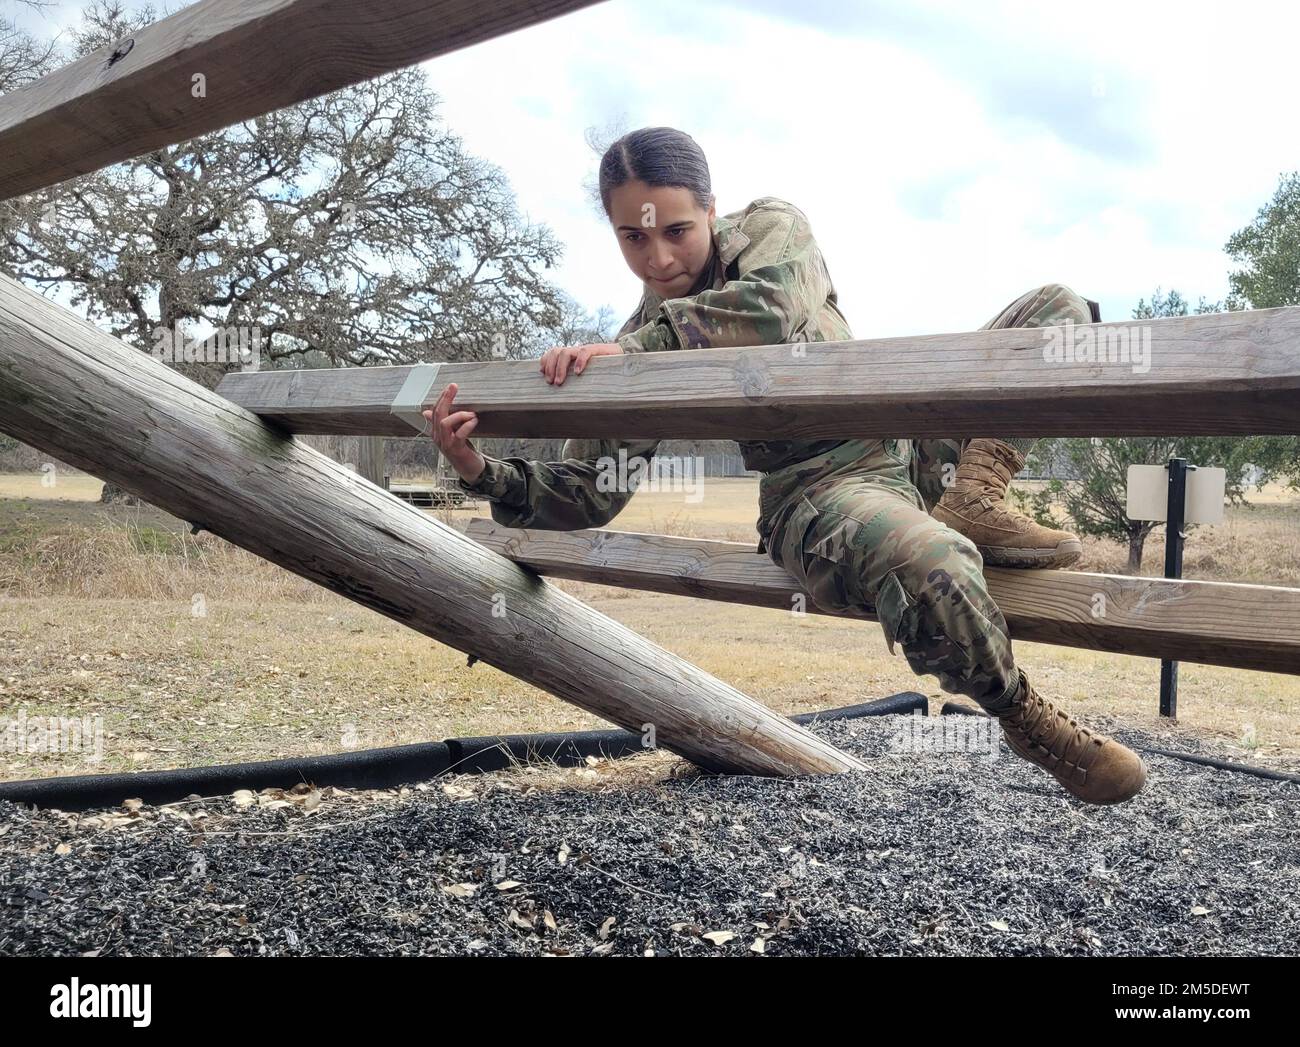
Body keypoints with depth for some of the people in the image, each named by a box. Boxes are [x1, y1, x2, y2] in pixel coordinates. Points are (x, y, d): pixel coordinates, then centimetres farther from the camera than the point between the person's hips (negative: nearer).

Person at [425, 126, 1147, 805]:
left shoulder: (771, 227, 2)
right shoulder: (635, 351, 0)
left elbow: (779, 305, -22)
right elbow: (585, 495, -4)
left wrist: (644, 342, -24)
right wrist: (479, 470, -21)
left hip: (914, 439, 5)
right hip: (818, 491, -4)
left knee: (1058, 308, 1)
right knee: (928, 568, -41)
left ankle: (972, 499, -15)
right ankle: (1023, 717, -12)